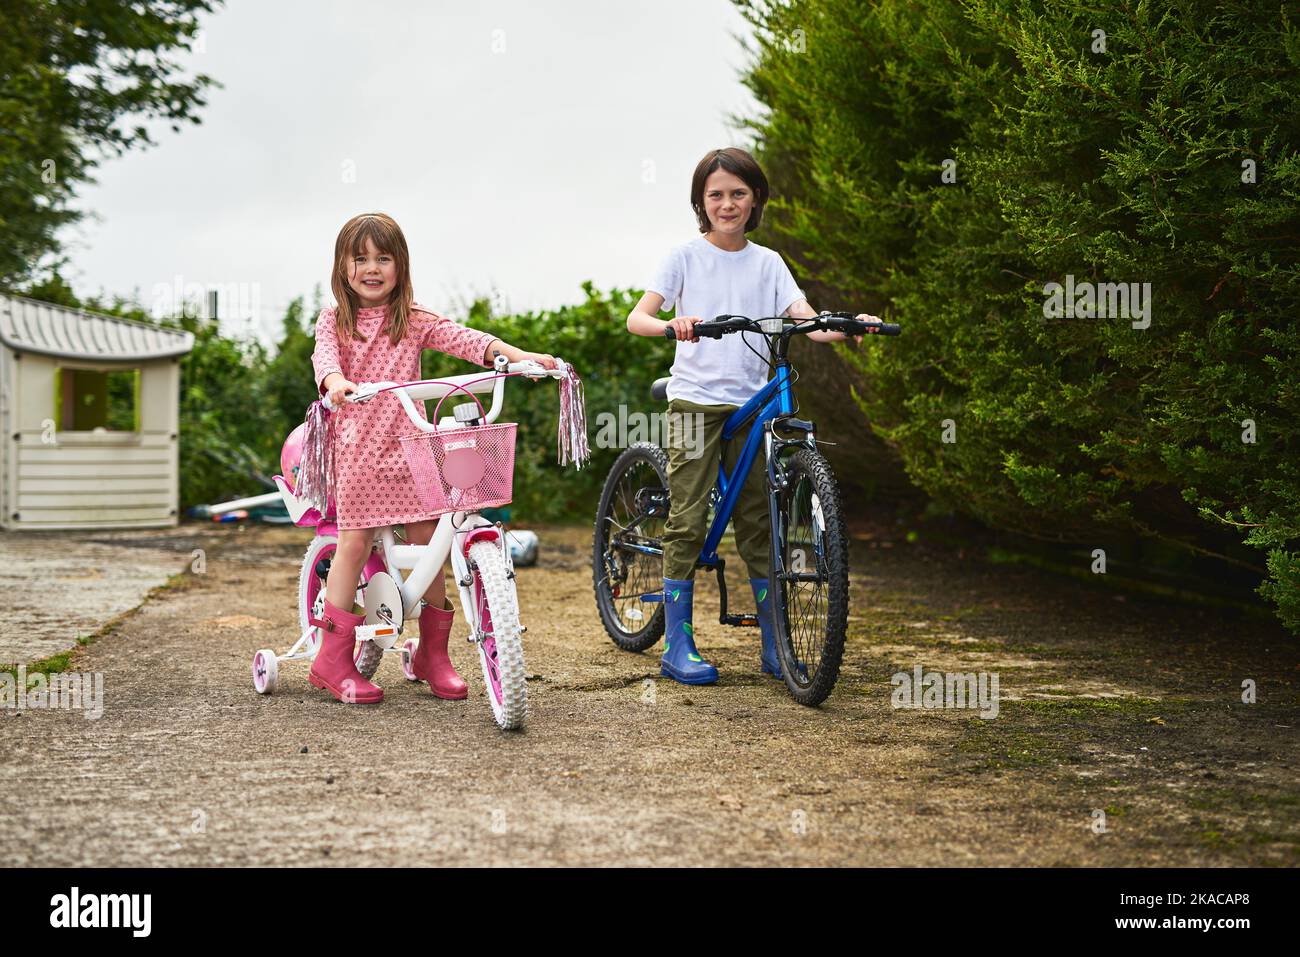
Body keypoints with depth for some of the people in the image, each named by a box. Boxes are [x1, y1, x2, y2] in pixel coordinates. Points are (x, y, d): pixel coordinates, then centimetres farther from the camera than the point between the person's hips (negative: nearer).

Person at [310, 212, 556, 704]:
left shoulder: (413, 321, 9)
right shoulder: (334, 321, 6)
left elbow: (460, 338, -4)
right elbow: (324, 356, -12)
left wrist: (519, 355, -19)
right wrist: (335, 381, -37)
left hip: (409, 446, 2)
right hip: (357, 447, -2)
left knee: (428, 541, -1)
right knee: (354, 543, -6)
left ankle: (432, 653, 13)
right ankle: (333, 659, 4)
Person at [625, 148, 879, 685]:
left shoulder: (767, 262, 10)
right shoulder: (686, 257, 2)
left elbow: (808, 322, 0)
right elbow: (636, 319, -7)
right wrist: (672, 325, -29)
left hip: (751, 403, 3)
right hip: (694, 401, -3)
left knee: (757, 521, 5)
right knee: (687, 519, -6)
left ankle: (774, 644, 13)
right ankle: (677, 645, 0)